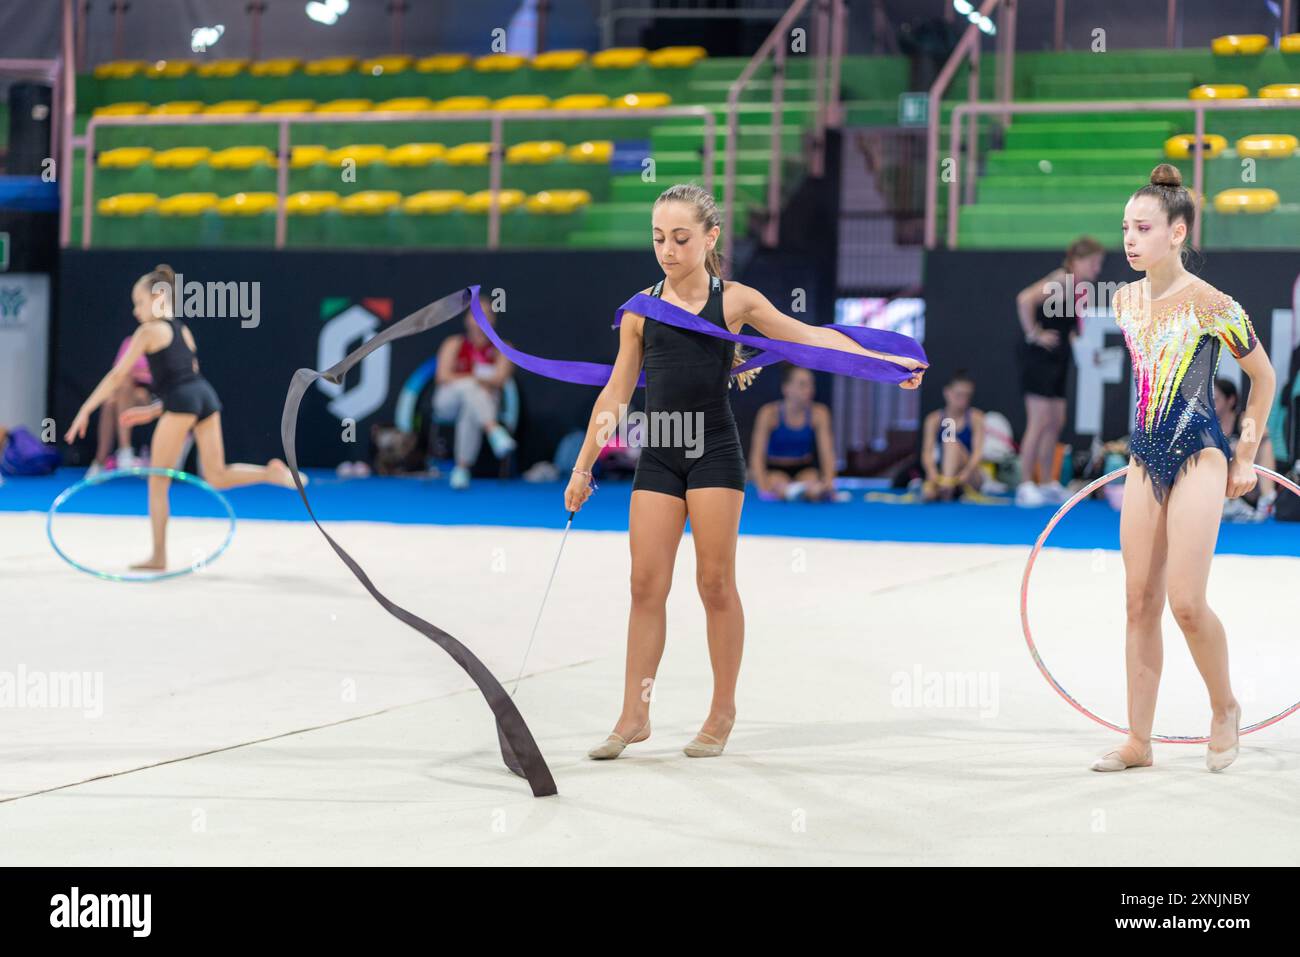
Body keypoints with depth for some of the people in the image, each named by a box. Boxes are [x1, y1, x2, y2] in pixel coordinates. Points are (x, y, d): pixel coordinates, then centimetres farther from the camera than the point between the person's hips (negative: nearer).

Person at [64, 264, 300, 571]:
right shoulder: (183, 331, 26)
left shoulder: (149, 331, 5)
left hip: (181, 400, -7)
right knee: (216, 477, 9)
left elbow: (117, 376, 3)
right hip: (206, 396, 7)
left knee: (157, 482, 3)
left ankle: (159, 556, 4)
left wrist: (85, 411, 6)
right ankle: (271, 472, -15)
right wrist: (153, 411, 30)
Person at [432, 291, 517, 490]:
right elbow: (444, 376, -5)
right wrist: (475, 378, -13)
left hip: (485, 401, 0)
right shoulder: (454, 344, 8)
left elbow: (499, 379, -11)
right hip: (448, 402, 0)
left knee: (470, 412, -38)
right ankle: (495, 431, -59)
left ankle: (462, 468, -36)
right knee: (469, 387, -36)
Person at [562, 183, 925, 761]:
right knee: (646, 585, 0)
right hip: (657, 456, 2)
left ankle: (723, 712, 12)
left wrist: (884, 361, -3)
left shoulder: (734, 301, 1)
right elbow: (616, 394, 11)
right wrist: (583, 466, 9)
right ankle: (634, 716, 4)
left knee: (715, 584, 1)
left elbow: (810, 337, 6)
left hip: (714, 453, -2)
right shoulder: (641, 309, 6)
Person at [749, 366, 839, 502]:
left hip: (805, 469, 2)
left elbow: (827, 453, -14)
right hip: (775, 470, -2)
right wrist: (763, 486, -34)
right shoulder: (769, 413, -16)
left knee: (815, 491, -32)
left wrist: (828, 482, -33)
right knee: (781, 490, -37)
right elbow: (757, 456, -17)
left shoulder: (819, 413, -9)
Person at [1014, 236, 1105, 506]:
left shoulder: (1081, 287, 11)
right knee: (1039, 422, -9)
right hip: (1039, 356, -9)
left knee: (1056, 422, 11)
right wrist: (1034, 334, -22)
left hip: (1058, 359, 9)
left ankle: (1047, 484, 18)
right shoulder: (1061, 279, -16)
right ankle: (1025, 486, -5)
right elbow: (1025, 299, -31)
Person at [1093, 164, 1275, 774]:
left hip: (1198, 456, -6)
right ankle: (1138, 741, 11)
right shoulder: (1126, 301, 6)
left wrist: (1247, 455, 2)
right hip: (1145, 458, 6)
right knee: (1140, 602, 5)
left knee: (1185, 602, -12)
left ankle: (1224, 707, 14)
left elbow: (1263, 375, -1)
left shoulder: (1210, 305, -12)